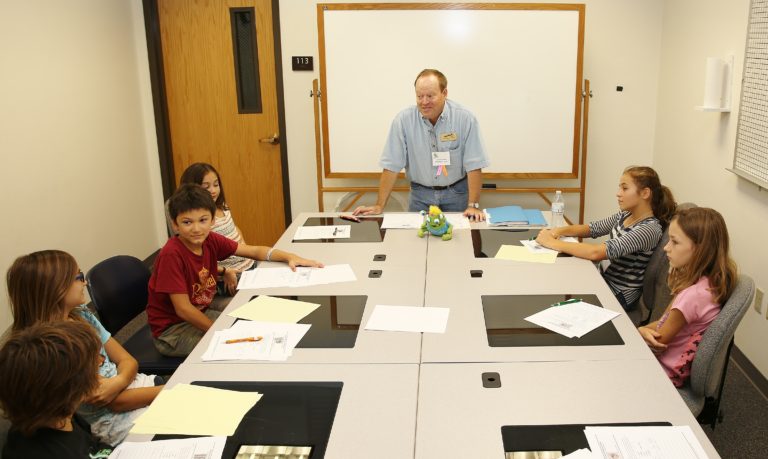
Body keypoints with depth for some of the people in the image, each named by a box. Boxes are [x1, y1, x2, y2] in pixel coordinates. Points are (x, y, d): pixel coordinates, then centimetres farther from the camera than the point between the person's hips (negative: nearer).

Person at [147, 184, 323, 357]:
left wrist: (290, 257, -15)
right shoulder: (171, 254, -26)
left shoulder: (211, 241, -7)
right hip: (171, 330, -7)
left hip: (200, 314, 7)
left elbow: (254, 251, -1)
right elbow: (183, 309, -25)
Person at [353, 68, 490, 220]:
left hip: (456, 192, 0)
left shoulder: (465, 118, -13)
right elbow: (391, 166, -8)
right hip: (420, 193, 1)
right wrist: (379, 206, -10)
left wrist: (473, 206, -18)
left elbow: (474, 165, -12)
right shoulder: (403, 120, -11)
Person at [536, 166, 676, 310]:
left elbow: (596, 252, -32)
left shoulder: (650, 229, -24)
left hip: (620, 296, -7)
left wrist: (552, 243, -26)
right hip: (606, 281, 7)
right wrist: (560, 231, -9)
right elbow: (592, 228, 11)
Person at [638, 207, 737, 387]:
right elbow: (668, 321, 6)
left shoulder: (693, 295, -31)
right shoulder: (707, 281, -2)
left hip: (667, 370, -8)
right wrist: (645, 330, -10)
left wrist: (642, 331, -3)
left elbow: (659, 342, -19)